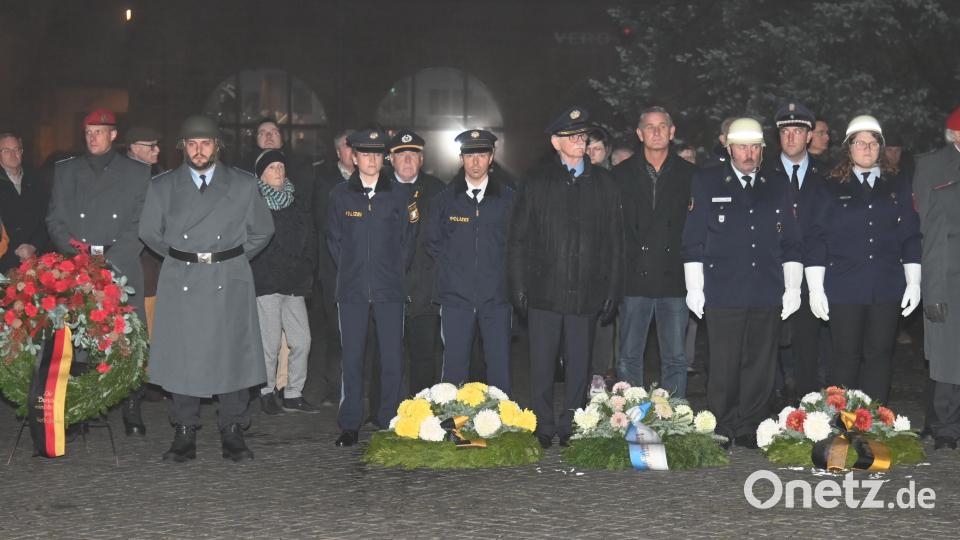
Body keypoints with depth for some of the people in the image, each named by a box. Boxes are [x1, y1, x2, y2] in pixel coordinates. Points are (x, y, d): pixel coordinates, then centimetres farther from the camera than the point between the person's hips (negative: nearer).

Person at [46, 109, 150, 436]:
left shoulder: (137, 173, 11)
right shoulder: (66, 171, 17)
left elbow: (141, 224, 3)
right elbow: (56, 220, 12)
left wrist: (111, 258, -9)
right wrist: (77, 252, -6)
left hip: (121, 269, -1)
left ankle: (131, 410, 3)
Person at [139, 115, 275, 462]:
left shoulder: (243, 185, 5)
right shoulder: (163, 186, 7)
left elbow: (262, 231, 12)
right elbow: (150, 232, 14)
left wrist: (230, 260, 10)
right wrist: (182, 258, 13)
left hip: (229, 284, -1)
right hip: (181, 284, 1)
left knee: (232, 355, 0)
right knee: (181, 357, 1)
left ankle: (232, 433, 9)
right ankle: (185, 435, 10)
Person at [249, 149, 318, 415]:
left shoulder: (297, 204, 16)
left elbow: (310, 241, 16)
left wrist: (305, 272, 5)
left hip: (295, 284, 5)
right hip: (265, 283, -5)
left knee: (302, 340, 0)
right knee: (270, 343, -3)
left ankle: (293, 394, 11)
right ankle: (267, 392, 12)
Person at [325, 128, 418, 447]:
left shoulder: (400, 194, 6)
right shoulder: (340, 195, 7)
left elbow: (407, 240, 9)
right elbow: (334, 241, 11)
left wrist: (395, 271, 6)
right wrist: (350, 271, 8)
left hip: (389, 288, 0)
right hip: (352, 289, 0)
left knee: (392, 358, -1)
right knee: (352, 358, 2)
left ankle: (390, 423, 10)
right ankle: (350, 425, 9)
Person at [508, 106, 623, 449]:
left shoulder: (604, 183, 8)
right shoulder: (537, 182, 5)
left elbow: (615, 241, 8)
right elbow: (518, 240, 4)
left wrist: (613, 290, 3)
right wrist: (519, 287, -2)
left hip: (586, 293, 1)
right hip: (544, 291, -1)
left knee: (579, 367, 8)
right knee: (542, 367, 3)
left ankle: (571, 431, 20)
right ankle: (544, 431, 15)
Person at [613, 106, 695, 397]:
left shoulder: (688, 174, 7)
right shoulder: (621, 174, 7)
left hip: (674, 278, 0)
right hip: (634, 278, 0)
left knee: (675, 359, 4)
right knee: (629, 358, 4)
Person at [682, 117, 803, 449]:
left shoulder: (777, 187, 13)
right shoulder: (706, 182, 5)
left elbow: (790, 244, 14)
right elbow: (693, 241, 3)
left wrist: (792, 289, 8)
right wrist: (694, 290, -1)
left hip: (767, 295, 3)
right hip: (722, 294, -3)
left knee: (760, 367, 5)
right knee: (724, 367, -1)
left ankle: (749, 429, 17)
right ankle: (720, 431, 10)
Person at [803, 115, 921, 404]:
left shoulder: (899, 187, 10)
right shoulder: (832, 189, 4)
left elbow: (911, 237, 9)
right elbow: (815, 240, 1)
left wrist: (914, 283, 3)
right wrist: (815, 289, -4)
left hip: (887, 289, 2)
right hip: (844, 290, -2)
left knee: (880, 356, 4)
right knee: (846, 356, 3)